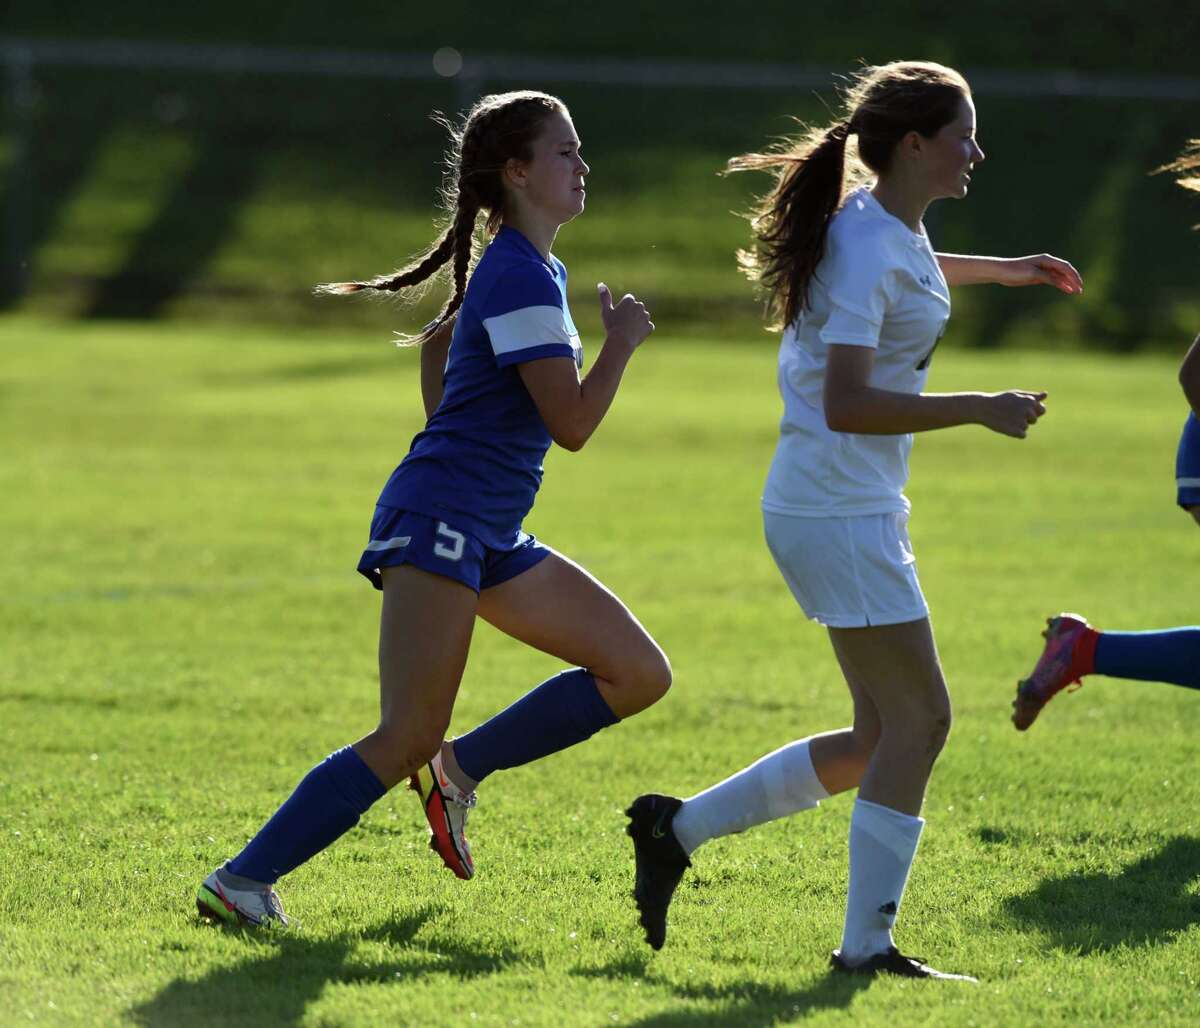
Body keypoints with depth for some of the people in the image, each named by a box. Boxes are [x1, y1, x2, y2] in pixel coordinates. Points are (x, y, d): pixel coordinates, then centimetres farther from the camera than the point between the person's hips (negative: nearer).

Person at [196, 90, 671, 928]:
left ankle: (461, 767, 9)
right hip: (439, 521, -10)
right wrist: (622, 341, -5)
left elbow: (439, 341, 32)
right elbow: (572, 424, -18)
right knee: (407, 739, -15)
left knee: (640, 674, 5)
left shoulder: (536, 270, 16)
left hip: (493, 540, 10)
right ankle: (241, 881, -11)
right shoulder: (521, 278, -14)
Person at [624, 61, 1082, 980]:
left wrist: (1000, 270, 41)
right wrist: (978, 410, -28)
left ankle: (678, 828, 17)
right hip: (840, 513, -10)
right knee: (918, 717, -8)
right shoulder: (869, 250, -19)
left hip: (845, 508, 10)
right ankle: (867, 947, -4)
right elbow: (847, 404, -28)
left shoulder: (883, 221, 11)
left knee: (883, 738, 11)